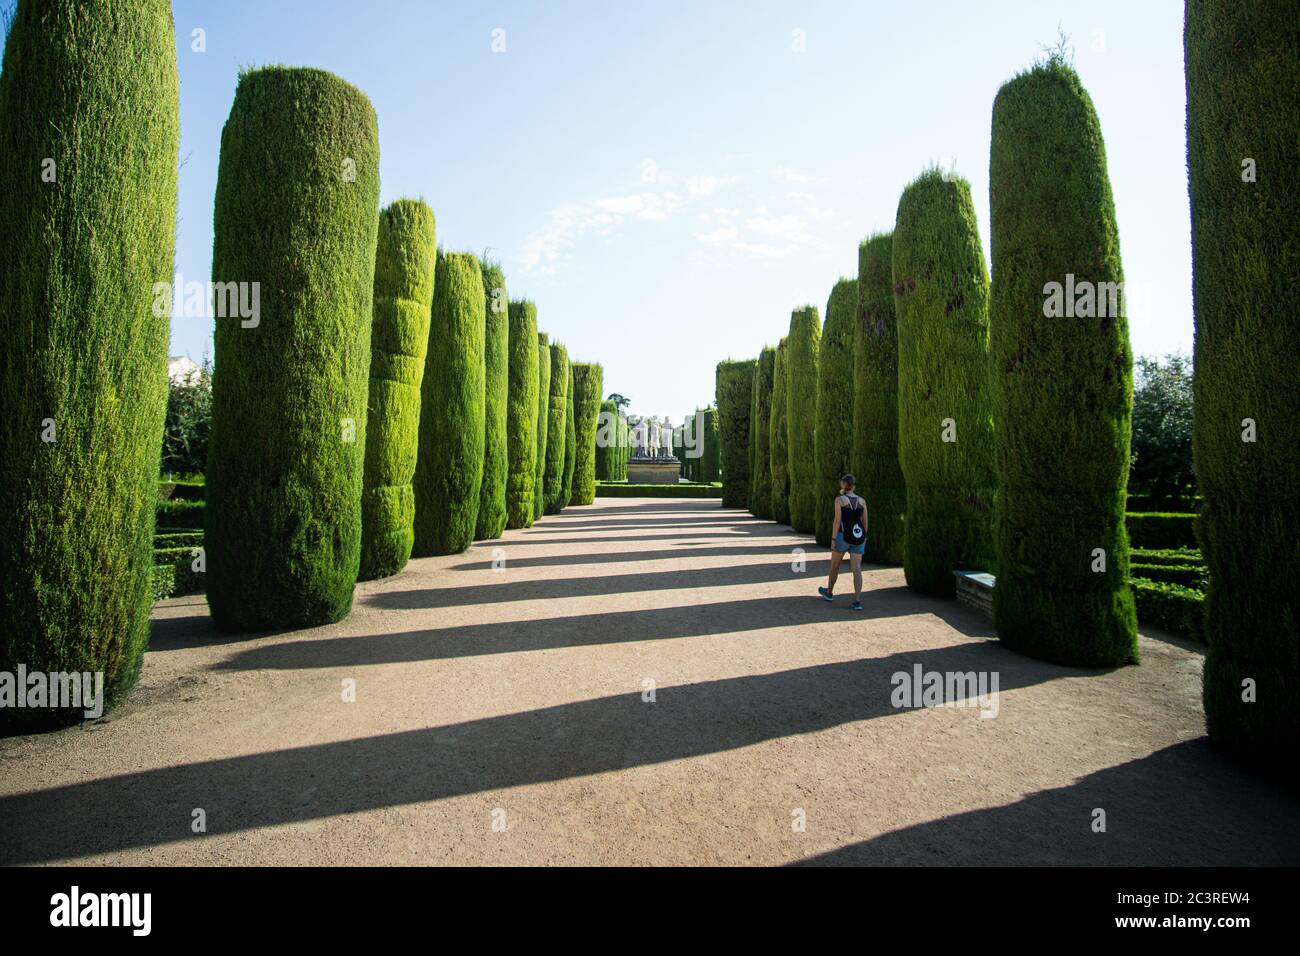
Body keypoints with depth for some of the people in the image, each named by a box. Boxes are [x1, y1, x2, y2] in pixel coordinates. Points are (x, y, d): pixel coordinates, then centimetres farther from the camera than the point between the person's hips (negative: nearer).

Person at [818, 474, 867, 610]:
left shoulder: (839, 499, -6)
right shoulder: (862, 501, 8)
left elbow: (837, 520, -12)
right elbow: (865, 522, 9)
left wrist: (833, 540, -9)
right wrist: (863, 539, 20)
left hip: (843, 536, -3)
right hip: (858, 537, 3)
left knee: (835, 564, 17)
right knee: (856, 569, 0)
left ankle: (829, 592, 35)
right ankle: (857, 601, -11)